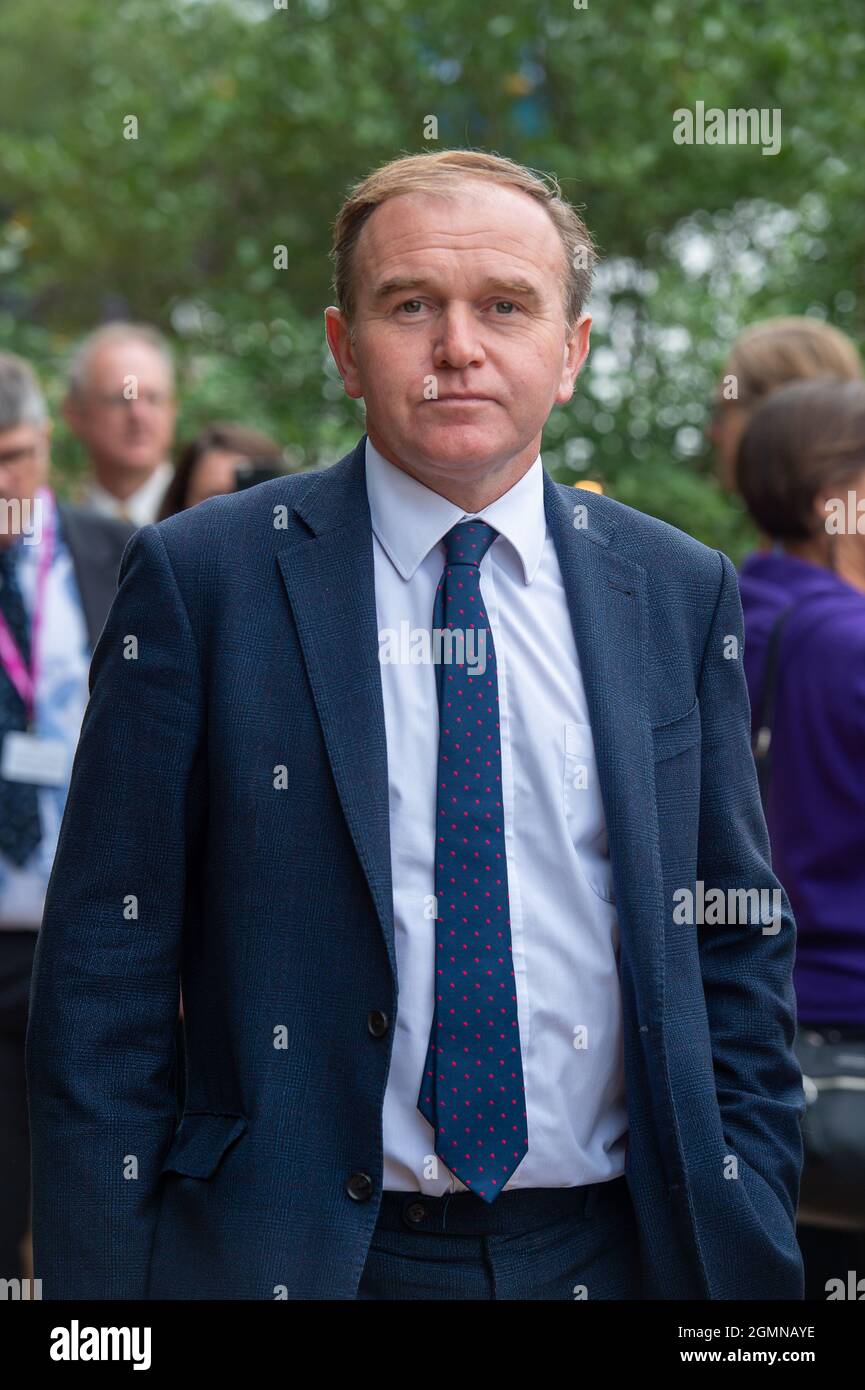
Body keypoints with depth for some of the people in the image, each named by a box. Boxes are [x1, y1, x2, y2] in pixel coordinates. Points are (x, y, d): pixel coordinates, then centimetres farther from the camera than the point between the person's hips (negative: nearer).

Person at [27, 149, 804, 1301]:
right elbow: (105, 979, -5)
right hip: (289, 1252, -2)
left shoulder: (681, 593, 4)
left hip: (617, 1251, 3)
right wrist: (99, 1286, -9)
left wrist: (749, 1254, 2)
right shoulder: (199, 577, -5)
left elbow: (741, 952, 8)